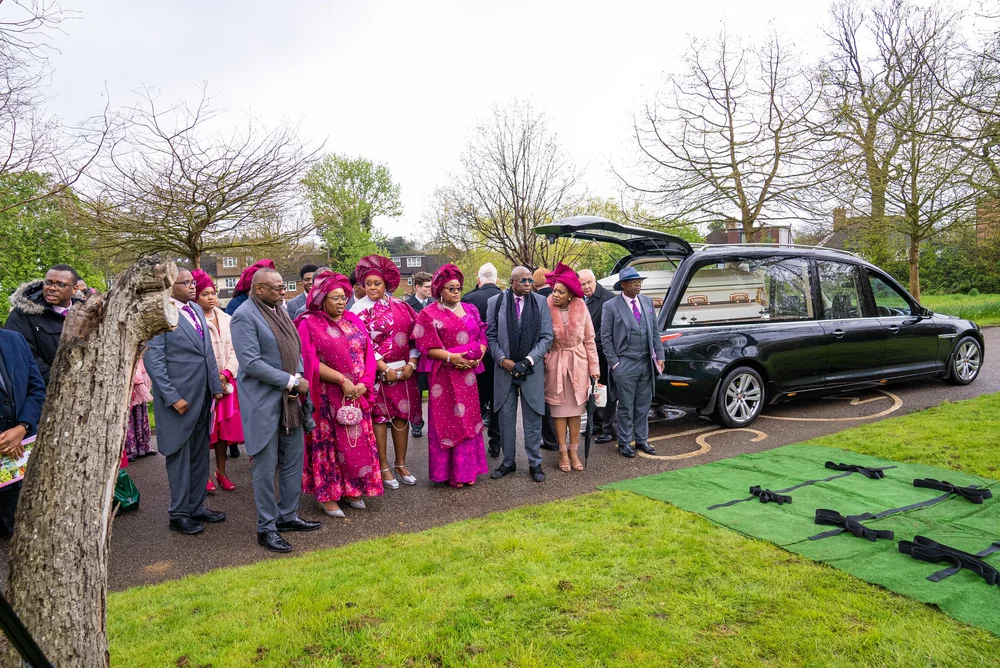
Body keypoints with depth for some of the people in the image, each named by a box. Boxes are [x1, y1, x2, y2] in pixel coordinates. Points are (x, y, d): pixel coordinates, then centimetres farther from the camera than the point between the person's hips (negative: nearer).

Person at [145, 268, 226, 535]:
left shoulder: (196, 309, 10)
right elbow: (153, 360, -14)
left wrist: (216, 385, 11)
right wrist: (173, 398, -17)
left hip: (203, 394, 7)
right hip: (179, 397, -7)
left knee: (200, 454, 14)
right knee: (179, 456, 6)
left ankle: (196, 507, 26)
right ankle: (179, 514, 19)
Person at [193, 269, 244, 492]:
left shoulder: (227, 320, 8)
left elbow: (234, 350, 5)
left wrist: (226, 374, -9)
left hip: (226, 382, 4)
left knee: (224, 427, 9)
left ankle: (221, 471, 20)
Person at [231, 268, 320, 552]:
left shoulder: (279, 310, 9)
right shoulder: (244, 316, -14)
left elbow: (294, 348, 15)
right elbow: (251, 363, -21)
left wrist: (298, 377, -4)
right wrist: (292, 382, -18)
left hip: (289, 398, 8)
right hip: (263, 400, -8)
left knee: (293, 460, 15)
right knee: (266, 467, 2)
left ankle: (288, 515, 30)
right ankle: (266, 528, 16)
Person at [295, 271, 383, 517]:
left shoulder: (353, 320, 9)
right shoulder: (309, 324, -5)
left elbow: (368, 354, 5)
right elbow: (311, 363, -12)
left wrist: (364, 382, -9)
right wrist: (342, 380, -18)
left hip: (357, 394, 5)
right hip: (327, 397, -5)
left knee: (358, 442, 8)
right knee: (329, 442, 2)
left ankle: (352, 490, 21)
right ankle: (328, 495, 13)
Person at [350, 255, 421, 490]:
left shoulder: (401, 305, 7)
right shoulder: (360, 309, -3)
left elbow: (413, 335, 6)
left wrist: (411, 364, -7)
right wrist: (386, 369, -14)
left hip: (404, 370, 3)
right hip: (377, 371, -3)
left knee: (402, 415, 7)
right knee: (379, 416, 3)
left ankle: (401, 464, 21)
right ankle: (383, 467, 16)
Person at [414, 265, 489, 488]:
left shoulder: (470, 310, 13)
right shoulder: (429, 314, -3)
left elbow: (482, 338, 12)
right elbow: (427, 347, -9)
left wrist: (478, 356, -7)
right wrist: (451, 357, -20)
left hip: (468, 374, 5)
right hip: (444, 376, -5)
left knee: (469, 420, 9)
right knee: (447, 421, 1)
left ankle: (468, 468, 20)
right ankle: (450, 471, 11)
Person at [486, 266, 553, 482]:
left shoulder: (540, 302, 0)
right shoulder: (495, 302, 0)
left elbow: (546, 336, -2)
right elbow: (490, 336, 3)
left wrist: (527, 360, -11)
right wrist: (502, 359, -10)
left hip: (532, 368, 0)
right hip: (504, 367, 1)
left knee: (533, 417, 6)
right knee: (506, 417, 8)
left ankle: (535, 463, 18)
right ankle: (508, 462, 21)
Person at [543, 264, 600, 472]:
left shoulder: (581, 309, -6)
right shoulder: (546, 309, -12)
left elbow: (589, 340, 2)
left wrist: (594, 367, 1)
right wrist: (542, 363, -10)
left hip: (578, 363, 2)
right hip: (555, 363, -2)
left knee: (575, 408, 9)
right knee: (559, 409, 7)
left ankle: (574, 451, 21)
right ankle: (563, 452, 18)